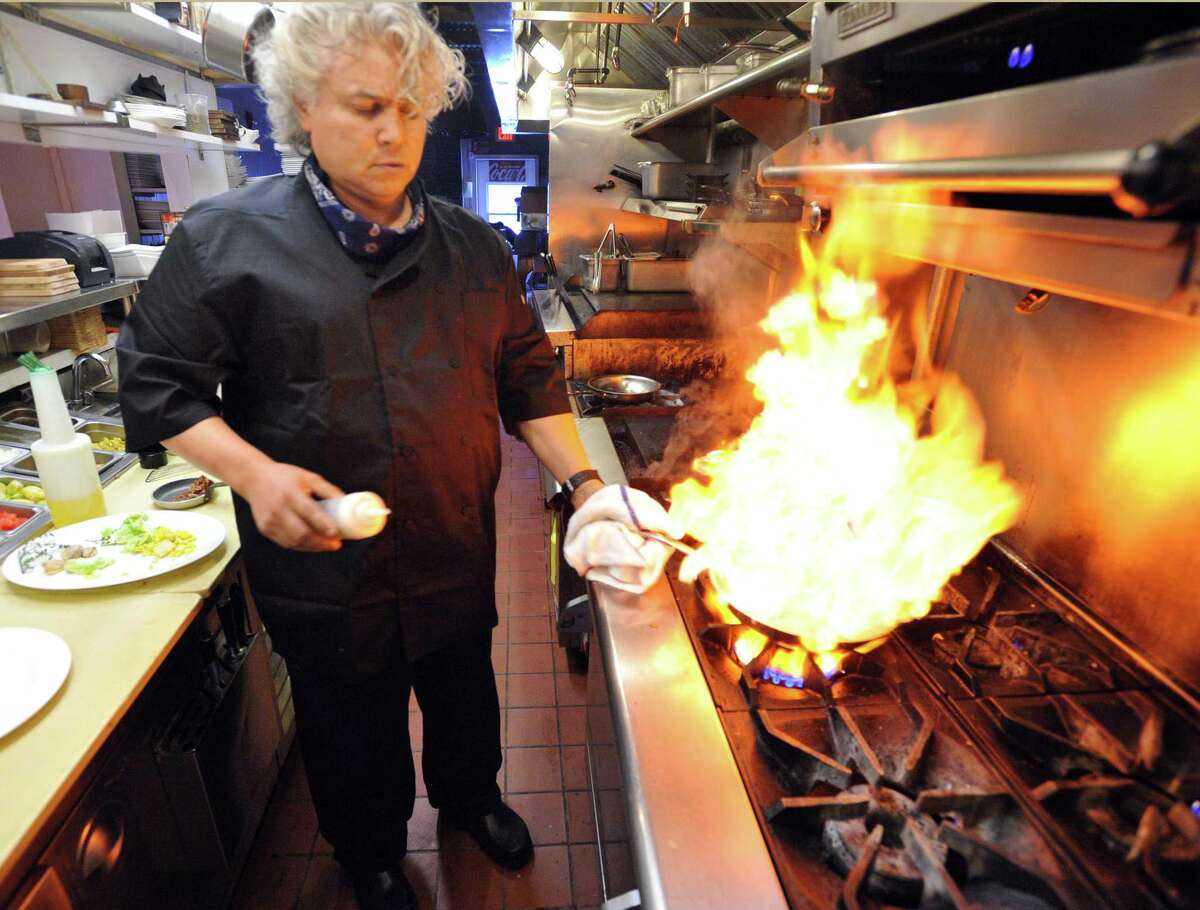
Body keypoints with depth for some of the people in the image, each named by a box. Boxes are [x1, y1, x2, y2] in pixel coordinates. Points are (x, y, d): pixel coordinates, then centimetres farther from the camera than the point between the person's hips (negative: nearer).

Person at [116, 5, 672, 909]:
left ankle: (470, 797, 60)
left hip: (459, 557, 4)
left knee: (465, 702, 27)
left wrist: (582, 481, -6)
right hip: (323, 568, -2)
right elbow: (158, 380, -5)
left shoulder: (474, 247, 1)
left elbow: (527, 378, 4)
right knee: (355, 741, 21)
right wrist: (253, 471, -21)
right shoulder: (227, 239, -10)